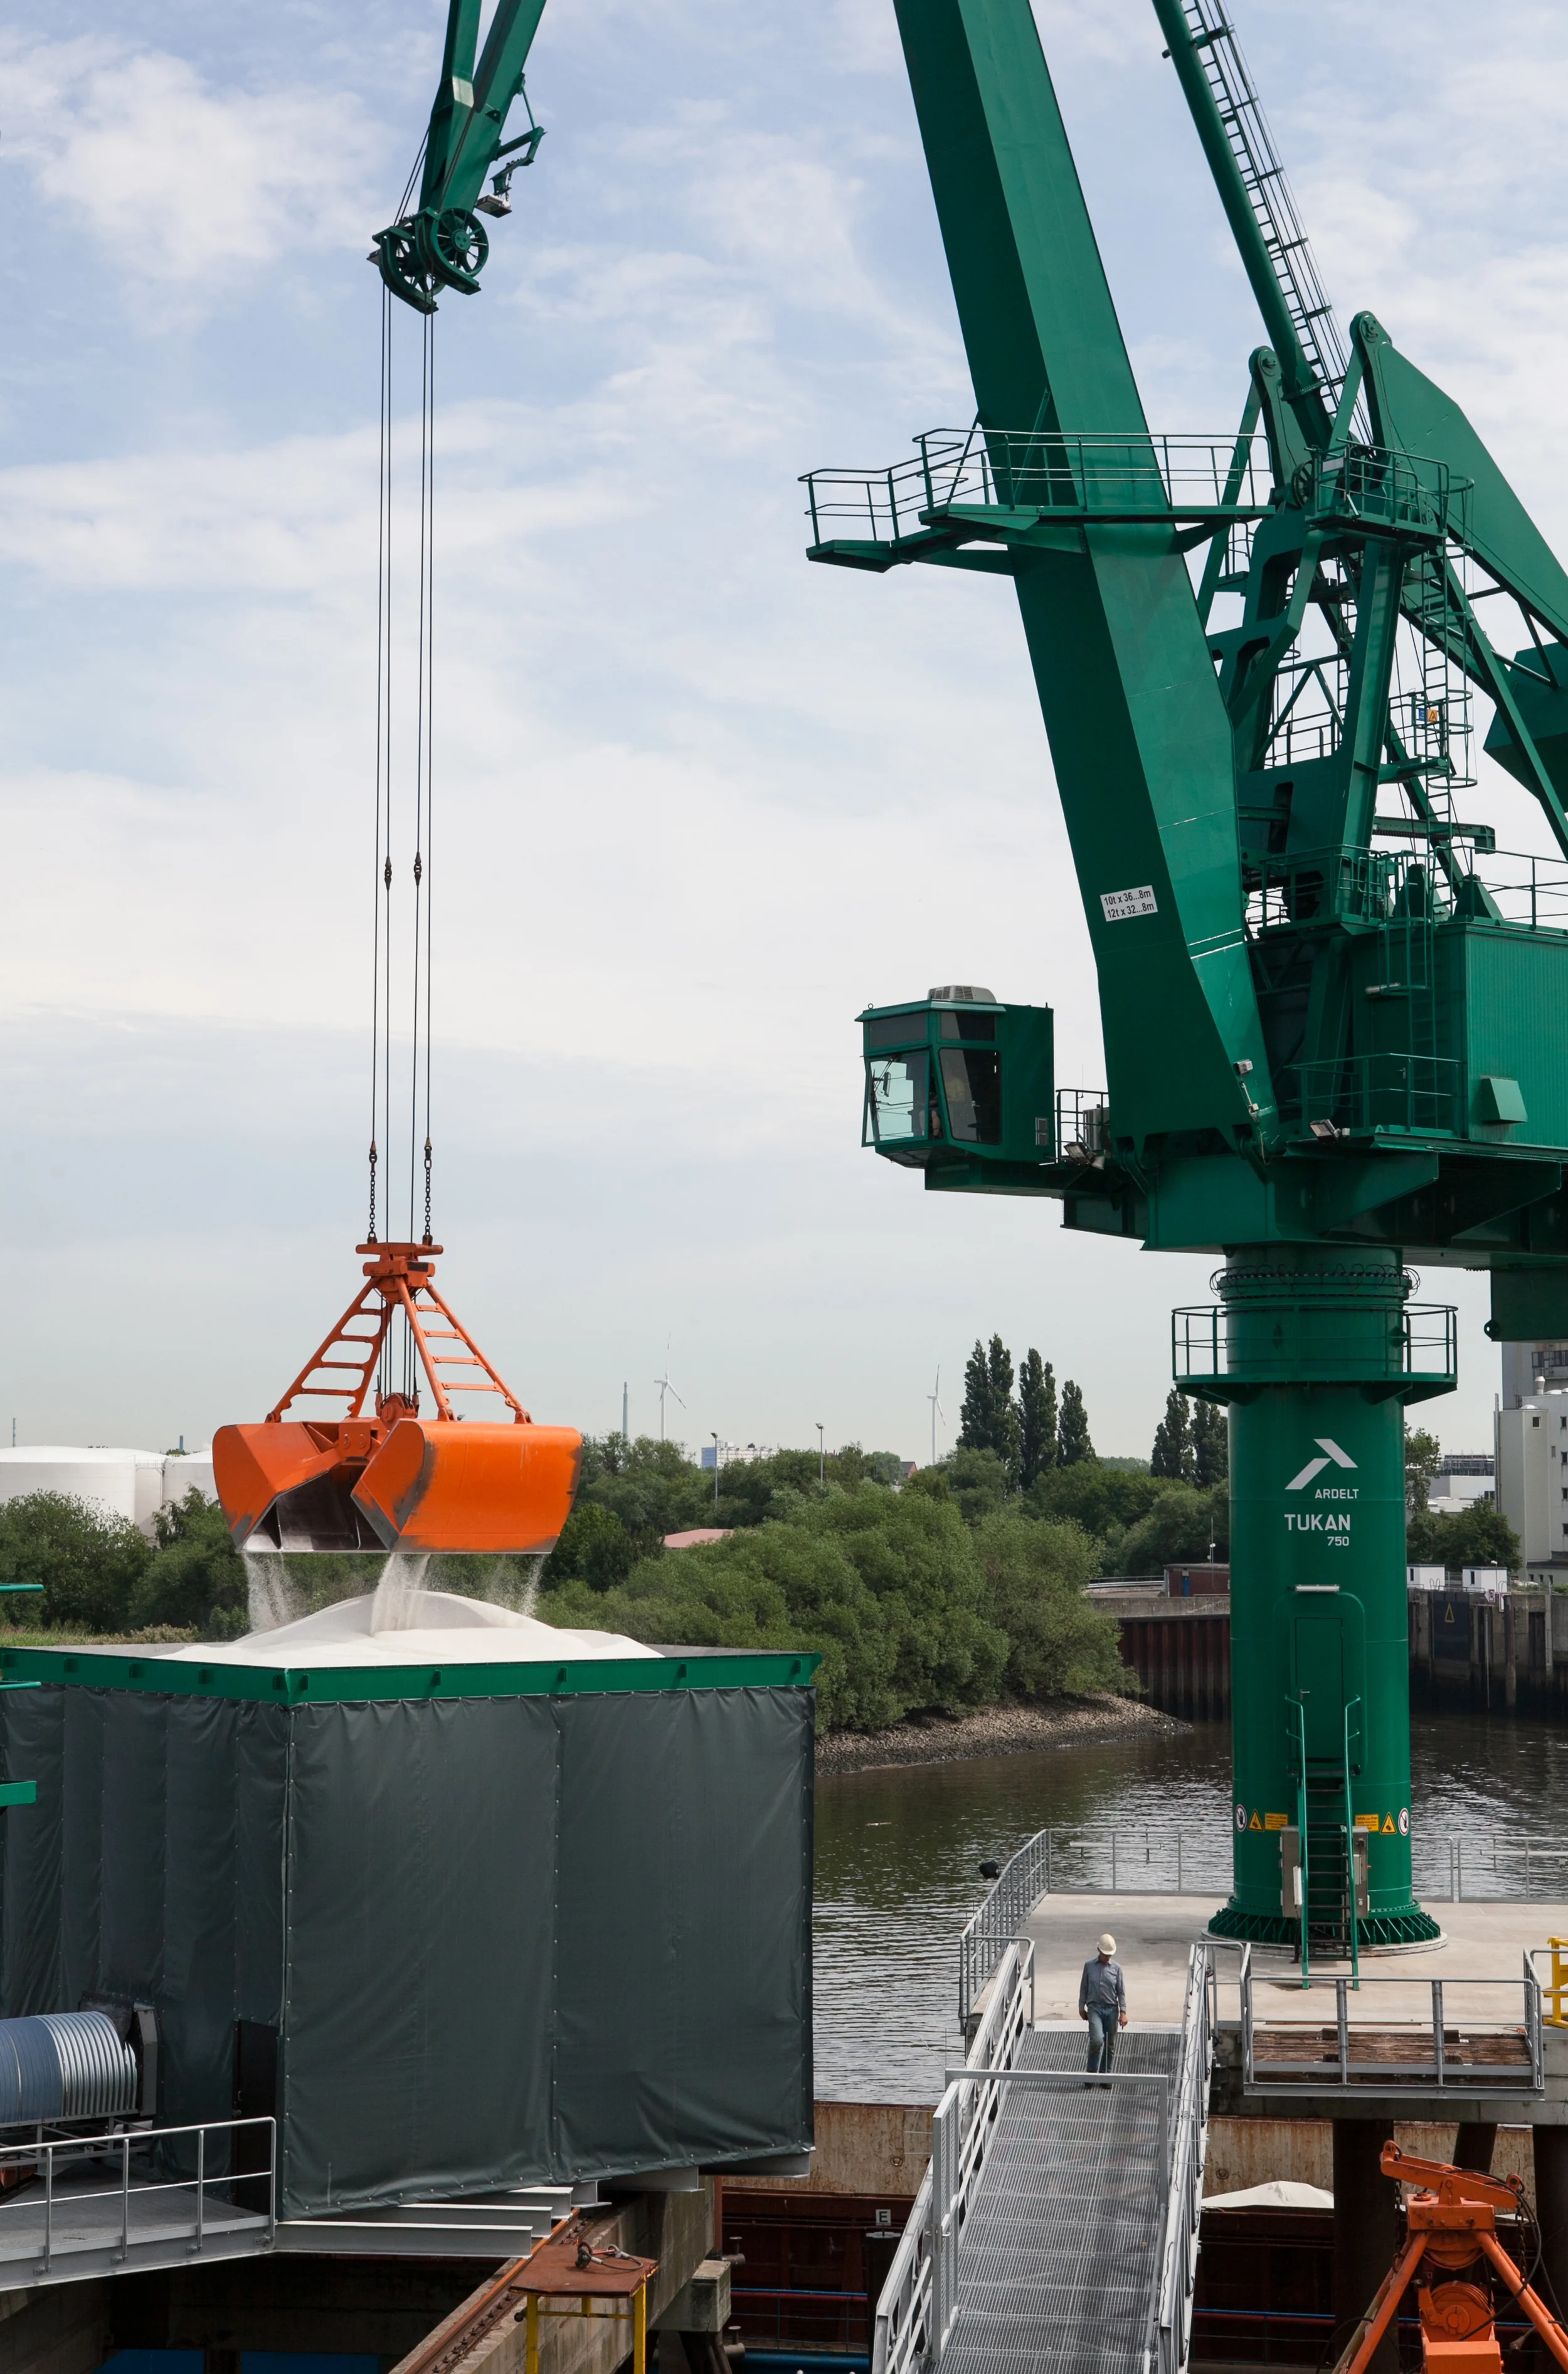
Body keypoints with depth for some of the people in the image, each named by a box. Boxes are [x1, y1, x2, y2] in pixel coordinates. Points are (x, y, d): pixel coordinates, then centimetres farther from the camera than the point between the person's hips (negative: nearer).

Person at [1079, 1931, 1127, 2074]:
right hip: (1095, 2008, -2)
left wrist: (1123, 2012, -4)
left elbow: (1121, 1992, 3)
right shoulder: (1089, 1966, 2)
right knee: (1097, 2041, -19)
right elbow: (1084, 1988, 9)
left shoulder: (1116, 1968, 2)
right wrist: (1081, 2007, 9)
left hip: (1112, 2010, 2)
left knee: (1110, 2045, 7)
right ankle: (1092, 2073, -4)